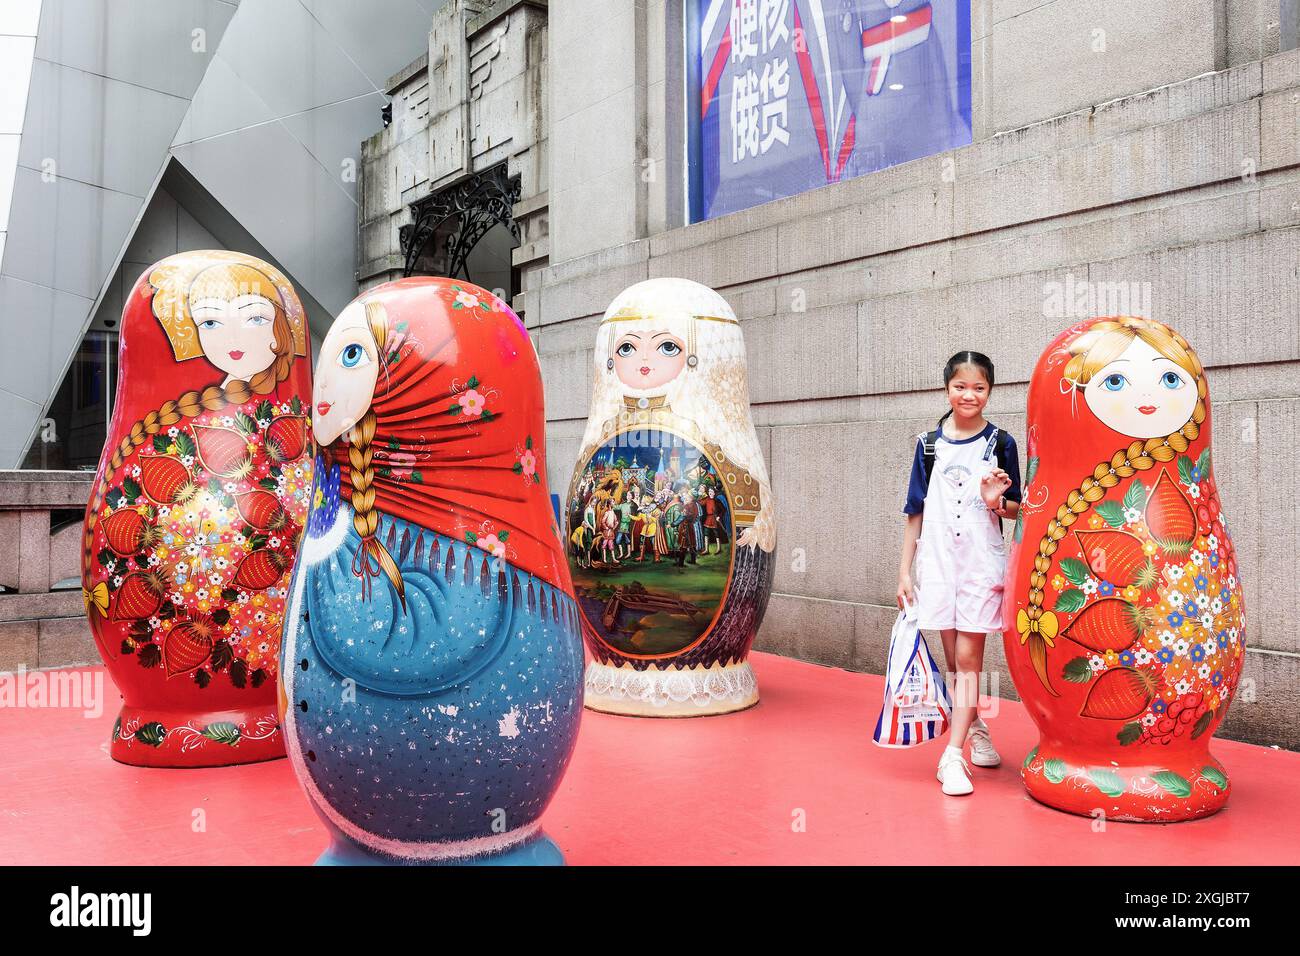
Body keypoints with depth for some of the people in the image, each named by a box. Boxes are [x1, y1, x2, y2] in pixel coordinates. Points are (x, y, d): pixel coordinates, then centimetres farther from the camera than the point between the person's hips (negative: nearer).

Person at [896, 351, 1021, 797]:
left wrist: (997, 502, -17)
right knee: (953, 659, 9)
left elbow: (1017, 509, 7)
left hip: (982, 563, -2)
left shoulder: (1000, 443, 1)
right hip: (937, 561, 2)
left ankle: (953, 755, -1)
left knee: (968, 658, -4)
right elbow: (916, 511, 7)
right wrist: (904, 571, 5)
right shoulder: (928, 445, 5)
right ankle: (974, 726, 30)